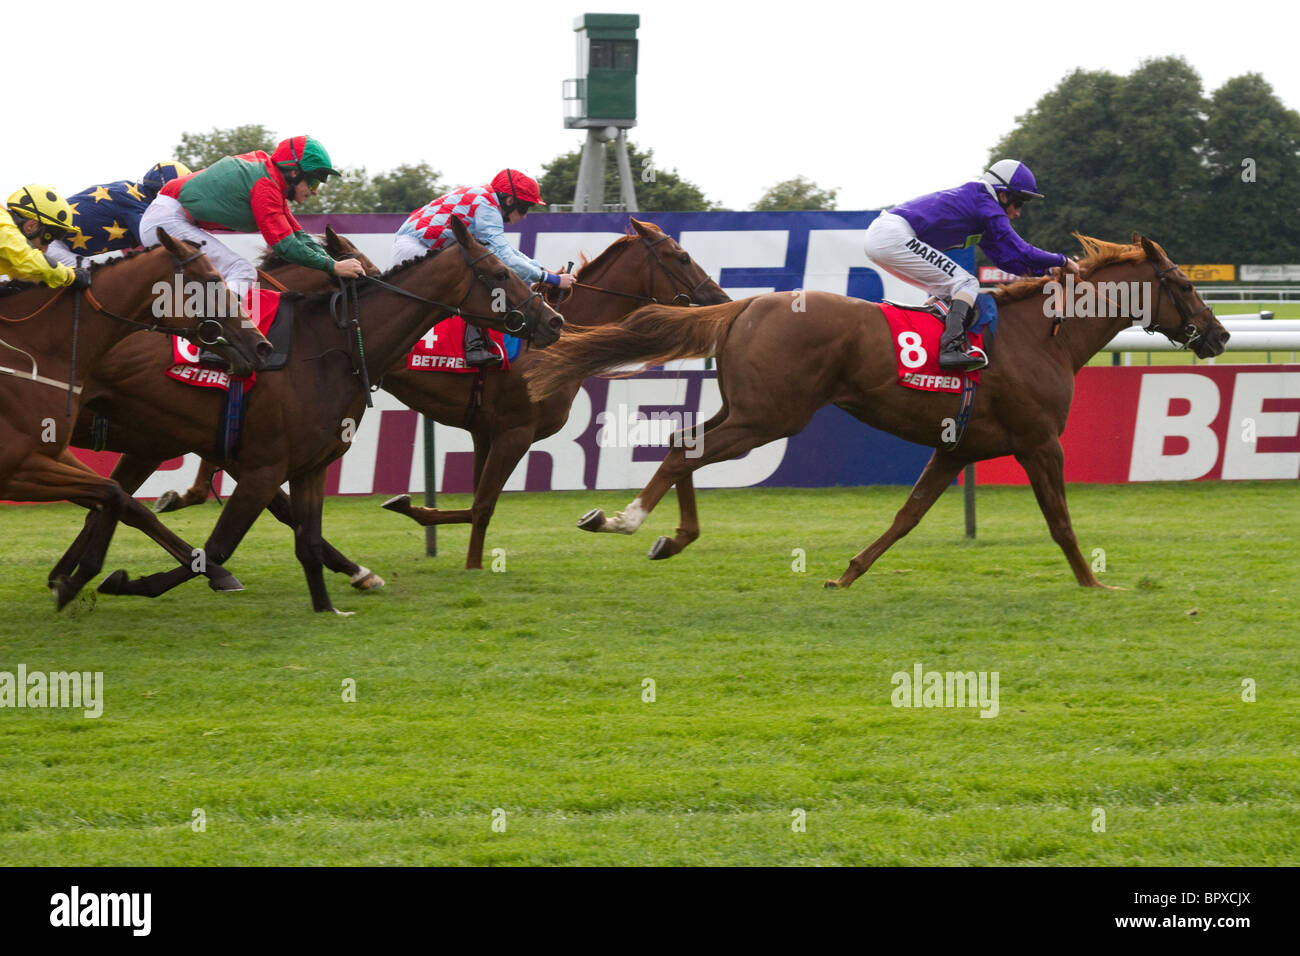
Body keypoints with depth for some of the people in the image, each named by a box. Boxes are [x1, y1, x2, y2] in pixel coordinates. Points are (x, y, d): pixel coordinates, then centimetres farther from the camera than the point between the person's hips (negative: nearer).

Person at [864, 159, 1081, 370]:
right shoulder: (985, 203, -5)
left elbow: (1004, 257, 26)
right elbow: (1019, 250, -10)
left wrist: (1047, 270, 20)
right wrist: (1062, 261, 2)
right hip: (894, 237, -10)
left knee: (947, 289, 18)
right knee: (966, 284, -9)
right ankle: (951, 347, -26)